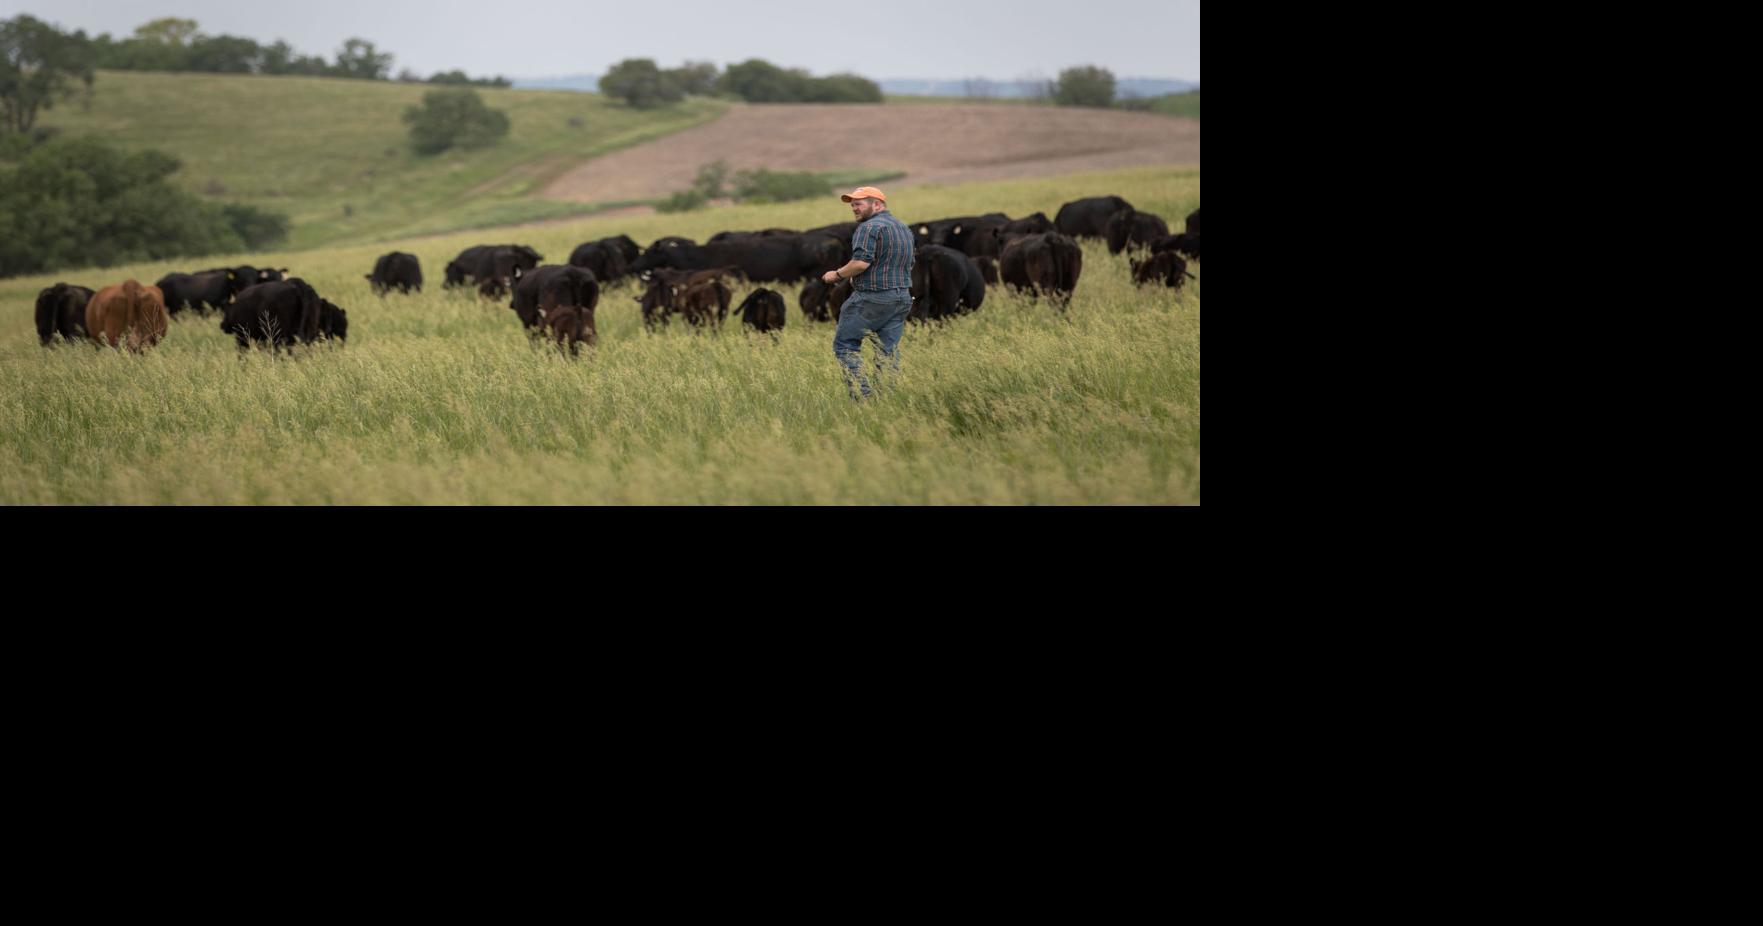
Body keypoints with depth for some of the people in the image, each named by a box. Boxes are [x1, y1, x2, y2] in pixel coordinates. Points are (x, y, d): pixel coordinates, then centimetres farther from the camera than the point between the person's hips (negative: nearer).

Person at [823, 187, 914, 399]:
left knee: (845, 344, 1)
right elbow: (909, 266, 22)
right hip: (902, 297, 8)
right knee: (890, 350, 8)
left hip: (871, 298, -8)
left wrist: (837, 275, -9)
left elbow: (861, 262, -22)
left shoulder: (869, 227, -12)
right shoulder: (904, 228, 17)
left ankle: (861, 395, -9)